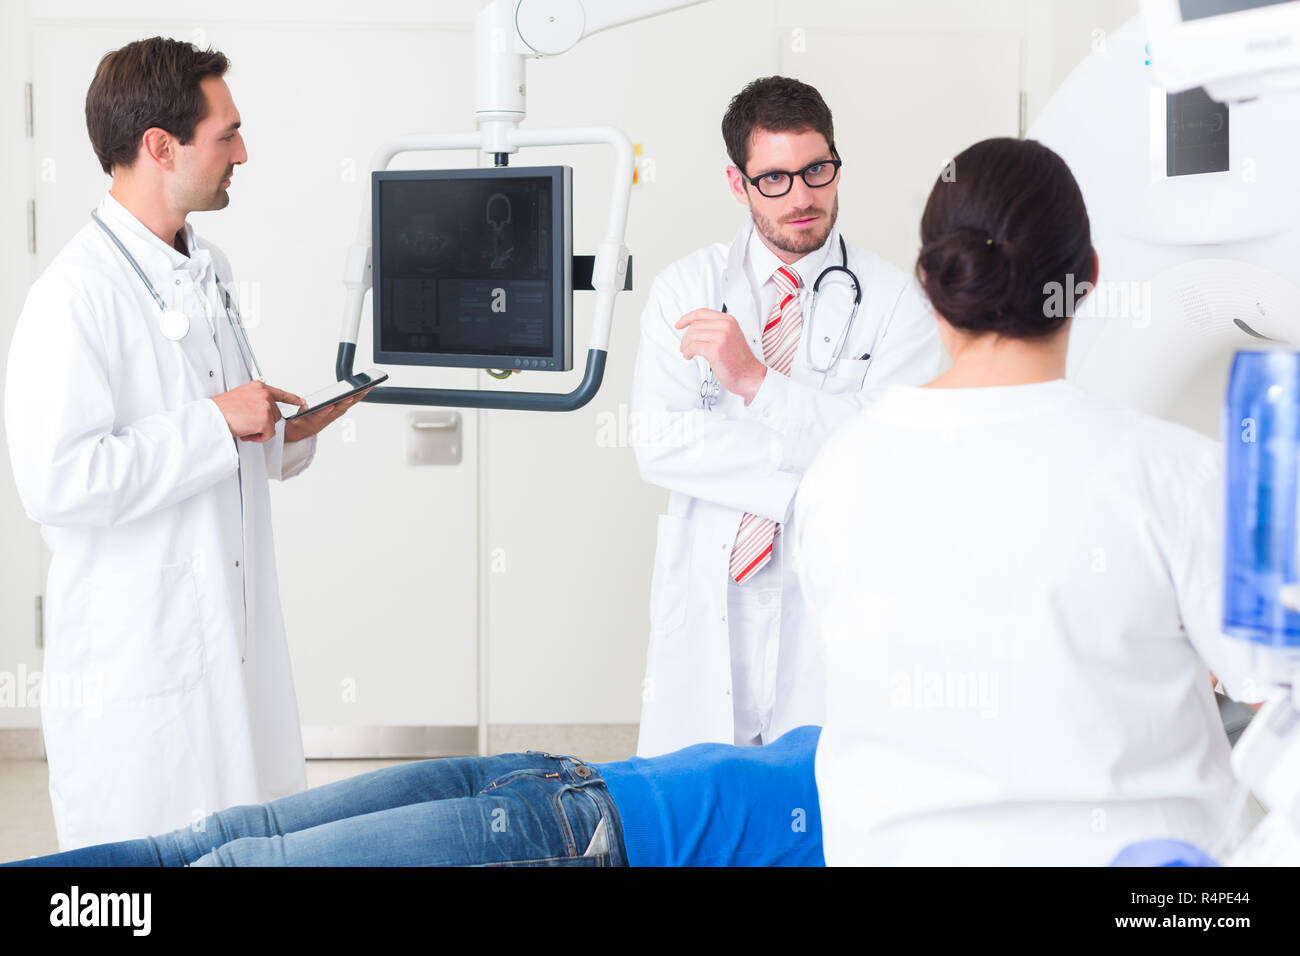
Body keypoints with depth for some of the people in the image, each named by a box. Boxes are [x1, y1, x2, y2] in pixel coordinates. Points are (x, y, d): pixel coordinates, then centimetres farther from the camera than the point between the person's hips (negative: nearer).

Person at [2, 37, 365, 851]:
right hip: (134, 670, -8)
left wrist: (287, 433, 3)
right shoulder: (75, 295, -17)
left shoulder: (209, 271, 12)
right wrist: (218, 423, -20)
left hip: (238, 647, 8)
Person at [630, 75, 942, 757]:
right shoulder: (684, 289, 5)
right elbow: (656, 445, -6)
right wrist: (808, 473, -15)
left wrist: (756, 381, -20)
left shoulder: (893, 299, -1)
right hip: (709, 596, 2)